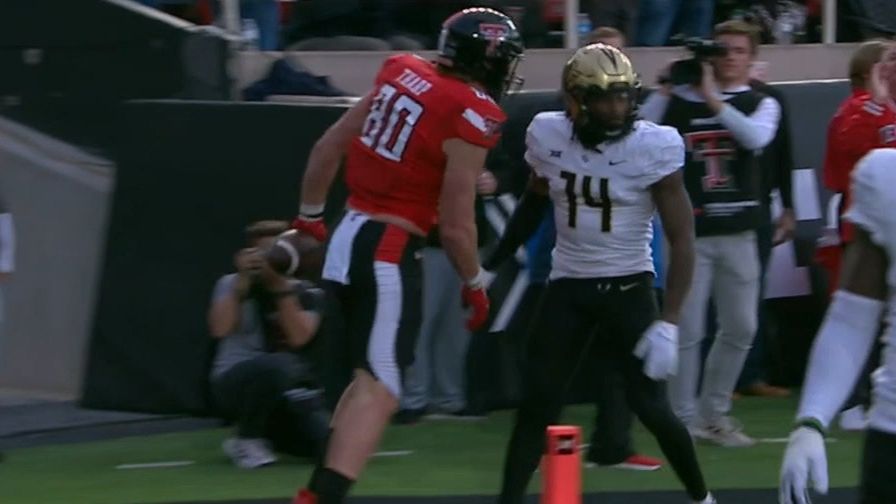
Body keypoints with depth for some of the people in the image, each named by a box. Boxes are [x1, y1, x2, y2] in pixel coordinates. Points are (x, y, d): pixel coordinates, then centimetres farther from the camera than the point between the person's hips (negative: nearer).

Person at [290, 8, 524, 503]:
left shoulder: (402, 74, 6)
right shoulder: (471, 116, -14)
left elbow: (328, 147, 13)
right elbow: (455, 224, -13)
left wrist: (310, 217, 27)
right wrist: (474, 284, 4)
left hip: (347, 239, 8)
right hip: (387, 254, -8)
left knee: (371, 376, 20)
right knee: (378, 388, -8)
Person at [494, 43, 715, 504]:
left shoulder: (654, 147, -17)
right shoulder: (549, 136, -6)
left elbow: (681, 238, -16)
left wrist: (668, 323, -23)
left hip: (628, 288, -3)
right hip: (567, 288, 3)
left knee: (652, 408, -3)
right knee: (536, 405, -3)